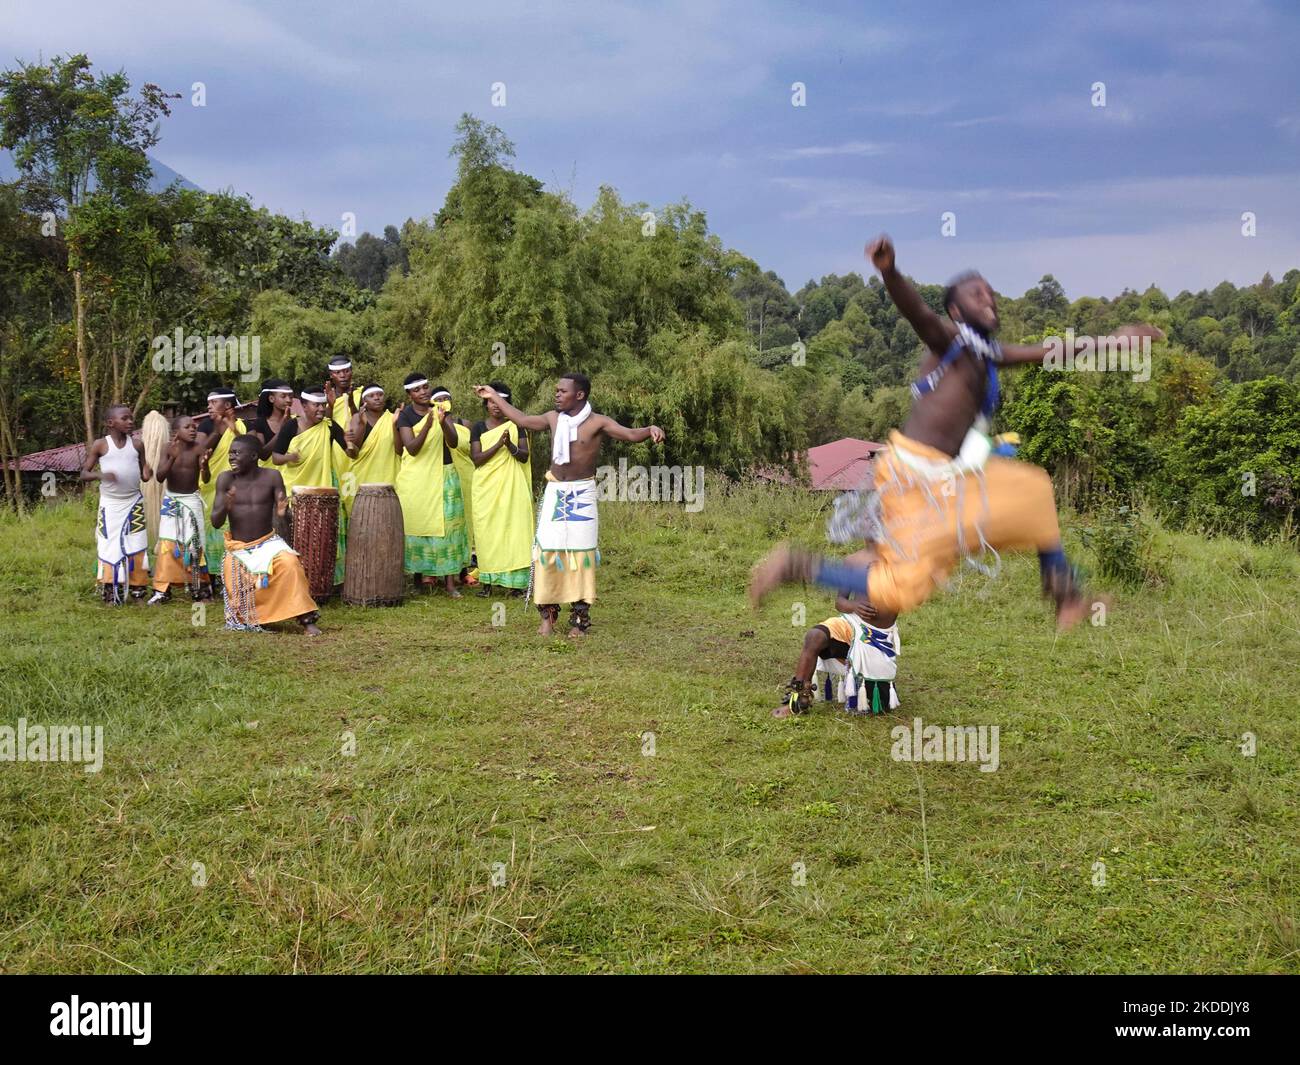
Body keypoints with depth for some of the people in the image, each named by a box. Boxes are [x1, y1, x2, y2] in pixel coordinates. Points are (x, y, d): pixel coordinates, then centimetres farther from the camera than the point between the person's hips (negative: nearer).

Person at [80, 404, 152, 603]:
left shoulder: (137, 445, 3)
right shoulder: (100, 445, -5)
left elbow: (143, 475, 9)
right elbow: (84, 473, -4)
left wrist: (147, 474, -16)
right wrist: (100, 475, -25)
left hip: (134, 503, 2)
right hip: (110, 504, -2)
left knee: (136, 547, 4)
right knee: (110, 546, -2)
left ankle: (138, 588, 11)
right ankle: (110, 591, 5)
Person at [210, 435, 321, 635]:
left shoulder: (272, 477, -7)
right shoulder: (226, 479, -6)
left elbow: (284, 518, -4)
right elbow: (216, 522, -7)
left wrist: (282, 513, -29)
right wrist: (225, 507, -29)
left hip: (268, 542, -1)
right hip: (238, 549, 1)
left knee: (289, 563, -33)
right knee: (242, 611, -3)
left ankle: (307, 620, -26)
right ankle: (250, 620, 35)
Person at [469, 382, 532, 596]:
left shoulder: (516, 426, 6)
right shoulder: (478, 428, 5)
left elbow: (524, 456, 0)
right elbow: (476, 458, -5)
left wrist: (510, 445, -19)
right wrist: (498, 444, -17)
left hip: (512, 486, 0)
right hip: (486, 487, 0)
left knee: (514, 529, -6)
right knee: (487, 532, -2)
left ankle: (516, 581, -5)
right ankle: (487, 581, 2)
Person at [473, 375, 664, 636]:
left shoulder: (597, 423, -9)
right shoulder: (554, 418, 5)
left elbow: (631, 435, -18)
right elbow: (522, 419, 20)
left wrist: (651, 429, -40)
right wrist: (494, 396, 25)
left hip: (582, 494, -4)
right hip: (554, 492, 4)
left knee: (580, 552, -2)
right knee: (547, 550, 0)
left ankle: (579, 619, 5)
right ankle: (548, 614, 10)